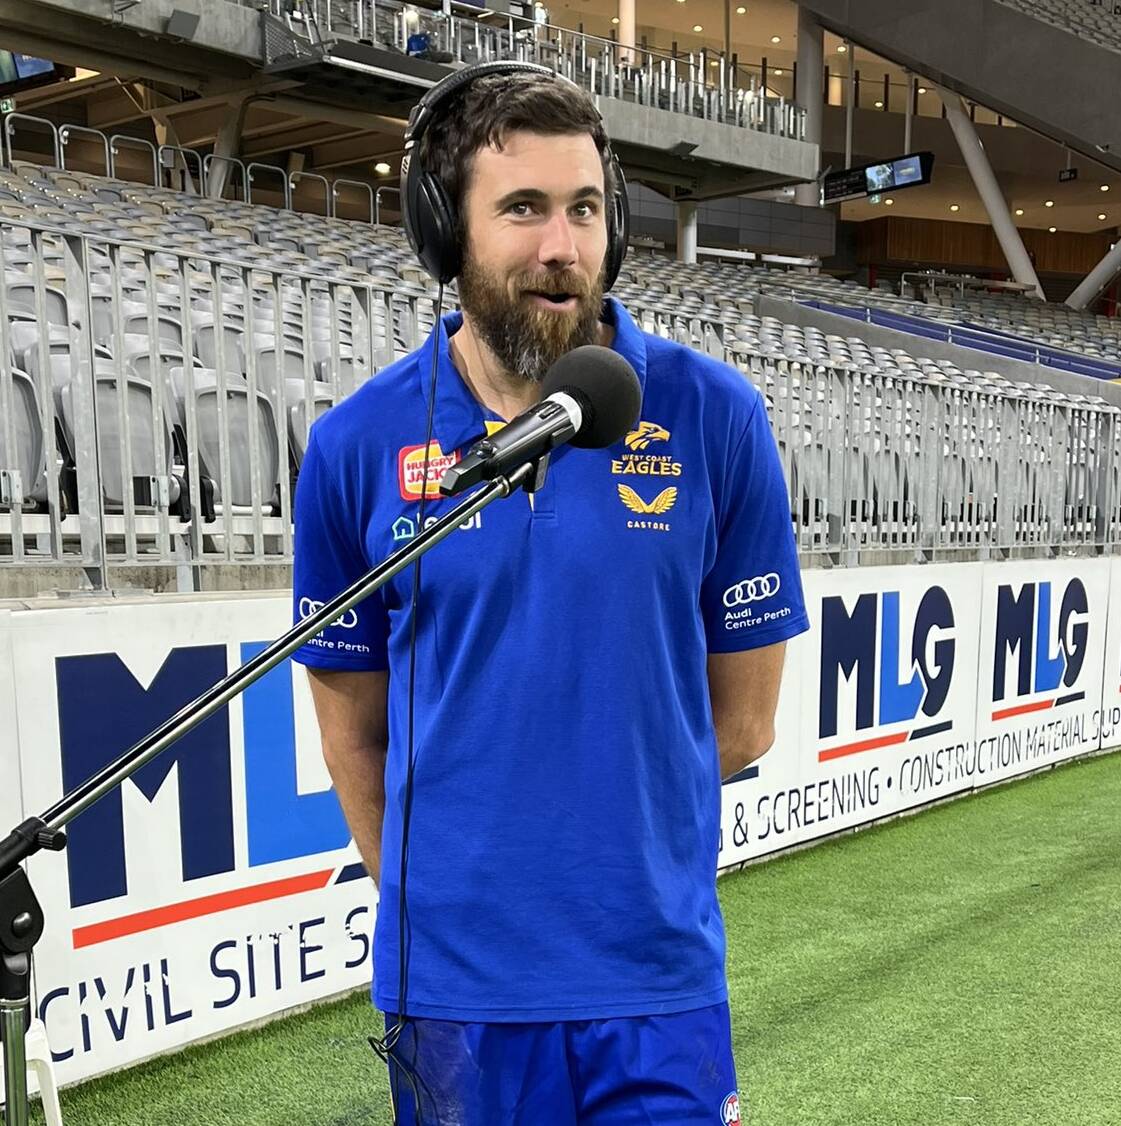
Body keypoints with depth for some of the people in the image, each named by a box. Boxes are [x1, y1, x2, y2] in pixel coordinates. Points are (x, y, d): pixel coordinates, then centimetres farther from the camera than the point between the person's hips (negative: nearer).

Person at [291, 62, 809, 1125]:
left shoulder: (715, 416, -6)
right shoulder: (355, 446, -4)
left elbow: (742, 720, 2)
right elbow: (354, 726, 6)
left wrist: (615, 844, 4)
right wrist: (427, 894, 7)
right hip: (453, 983, 1)